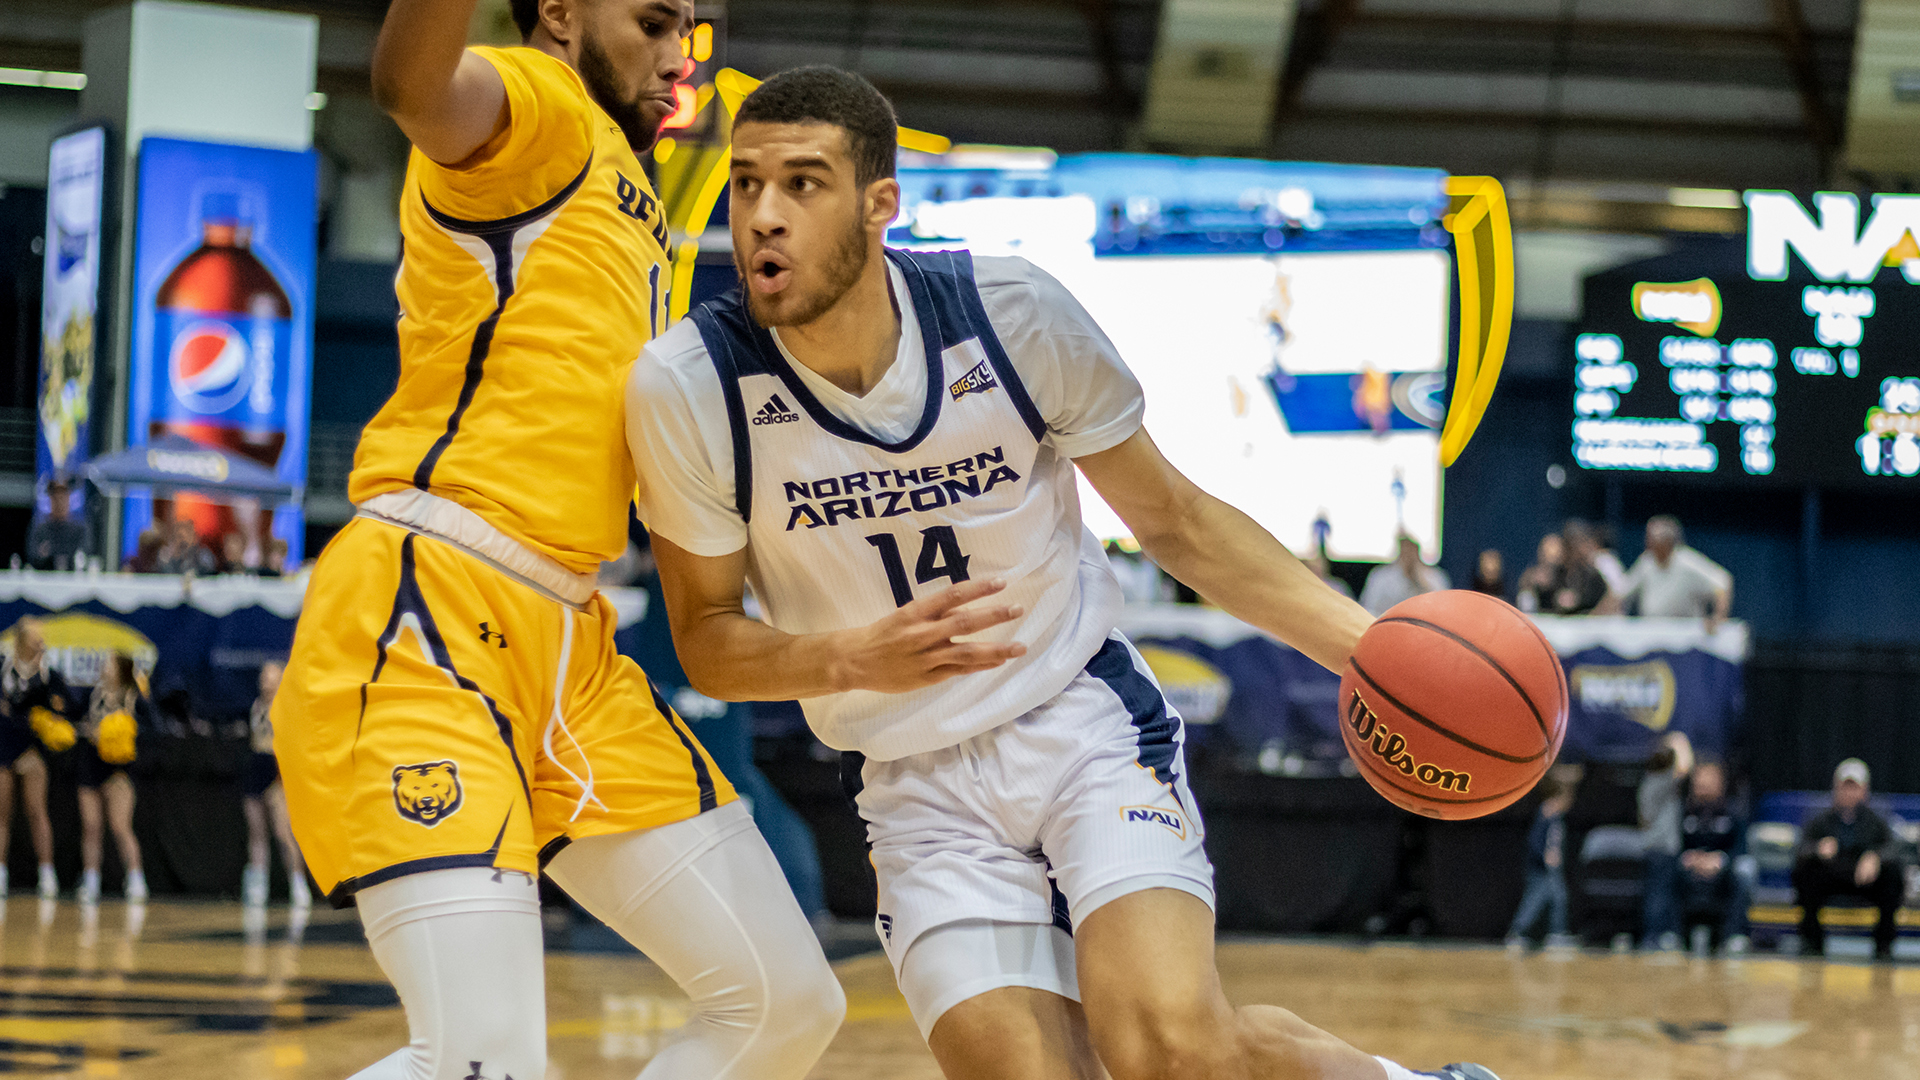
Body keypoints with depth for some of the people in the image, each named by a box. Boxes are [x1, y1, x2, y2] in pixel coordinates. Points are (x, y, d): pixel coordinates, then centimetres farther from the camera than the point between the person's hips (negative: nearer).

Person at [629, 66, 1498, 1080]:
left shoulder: (1011, 311, -13)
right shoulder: (687, 387, -15)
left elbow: (1172, 520, 1)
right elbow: (706, 636, -3)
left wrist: (1367, 643, -10)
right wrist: (856, 660, -24)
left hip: (1088, 724, -1)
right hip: (917, 790, 1)